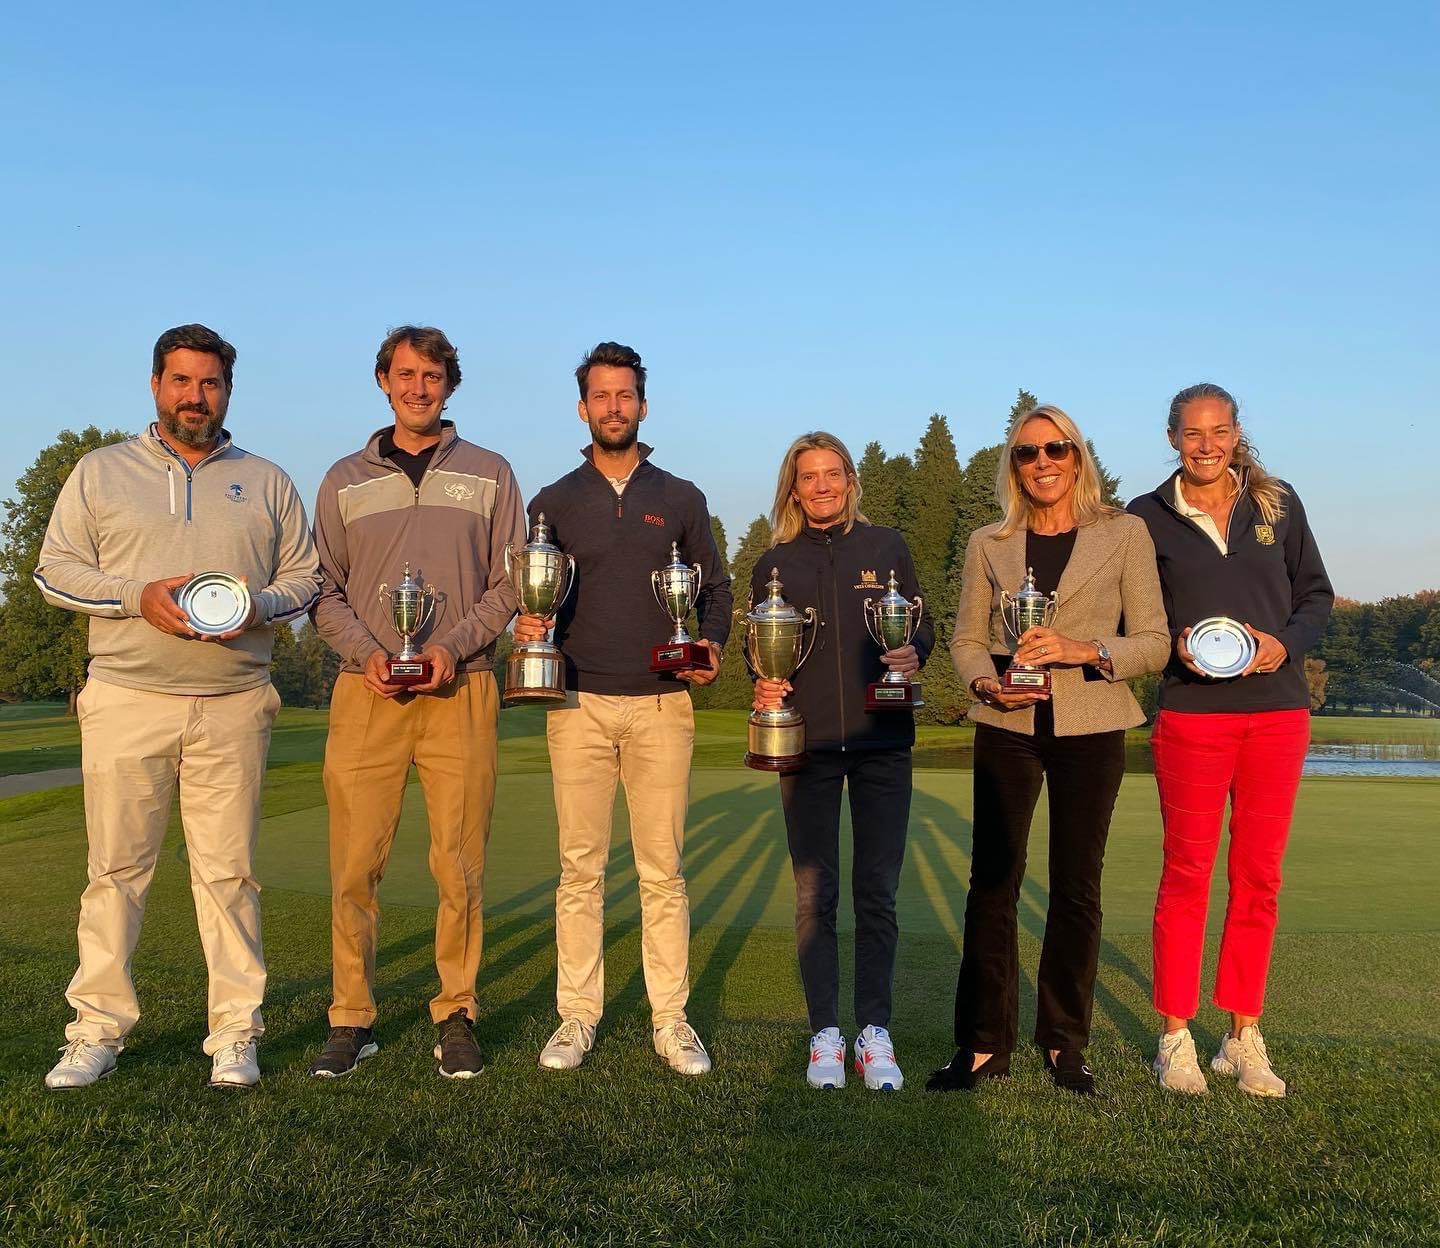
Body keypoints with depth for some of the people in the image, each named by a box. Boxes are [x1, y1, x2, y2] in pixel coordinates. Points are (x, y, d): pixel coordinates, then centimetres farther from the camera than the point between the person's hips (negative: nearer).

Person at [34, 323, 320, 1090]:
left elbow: (304, 575, 12)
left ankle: (235, 1033, 8)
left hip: (233, 704, 0)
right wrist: (139, 596, -10)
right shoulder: (100, 473, 12)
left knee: (228, 869, 1)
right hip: (124, 700, 0)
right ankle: (97, 1030, 12)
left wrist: (259, 606, -9)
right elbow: (54, 569, 6)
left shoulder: (266, 482, 14)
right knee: (115, 867, 1)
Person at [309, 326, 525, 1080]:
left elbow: (511, 583, 7)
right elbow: (324, 589, 11)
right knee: (355, 862, -1)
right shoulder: (345, 481, 15)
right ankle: (352, 1018, 11)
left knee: (460, 865, 0)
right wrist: (365, 651, -7)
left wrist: (454, 646, -8)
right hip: (366, 692, 1)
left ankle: (456, 1015, 12)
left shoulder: (489, 475, 12)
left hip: (460, 692, -1)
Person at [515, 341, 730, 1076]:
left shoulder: (681, 500, 10)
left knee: (662, 869, 2)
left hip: (661, 705, 0)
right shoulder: (552, 504, 10)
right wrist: (527, 625, -10)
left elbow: (715, 589, 13)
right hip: (578, 705, 0)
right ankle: (577, 1016, 12)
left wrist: (711, 644, -5)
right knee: (580, 868, 3)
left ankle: (672, 1020, 11)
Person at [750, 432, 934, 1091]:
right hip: (806, 742, 1)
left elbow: (923, 629, 9)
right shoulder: (775, 563, 10)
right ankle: (825, 1035, 11)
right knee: (815, 894, 1)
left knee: (877, 892, 3)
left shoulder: (885, 547, 7)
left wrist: (913, 655, -13)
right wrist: (763, 686, -8)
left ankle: (874, 1035, 12)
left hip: (882, 743, 0)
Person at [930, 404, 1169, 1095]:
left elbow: (1154, 642, -1)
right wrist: (987, 683, -11)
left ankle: (1065, 1043, 21)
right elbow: (966, 638, 10)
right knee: (991, 881, -1)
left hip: (1090, 728, -1)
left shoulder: (1124, 534, 2)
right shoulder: (989, 543, 8)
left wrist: (1083, 649, -17)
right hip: (1007, 727, 1)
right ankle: (985, 1043, 11)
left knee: (1076, 885, 7)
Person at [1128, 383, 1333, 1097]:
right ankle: (1176, 1037, 11)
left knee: (1259, 878, 6)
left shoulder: (1278, 504, 8)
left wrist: (1284, 644, -7)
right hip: (1191, 713, -2)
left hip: (1277, 711, 2)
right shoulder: (1147, 517, 3)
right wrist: (1172, 645, -11)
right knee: (1186, 875, 0)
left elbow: (1316, 594, 11)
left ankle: (1244, 1037, 18)